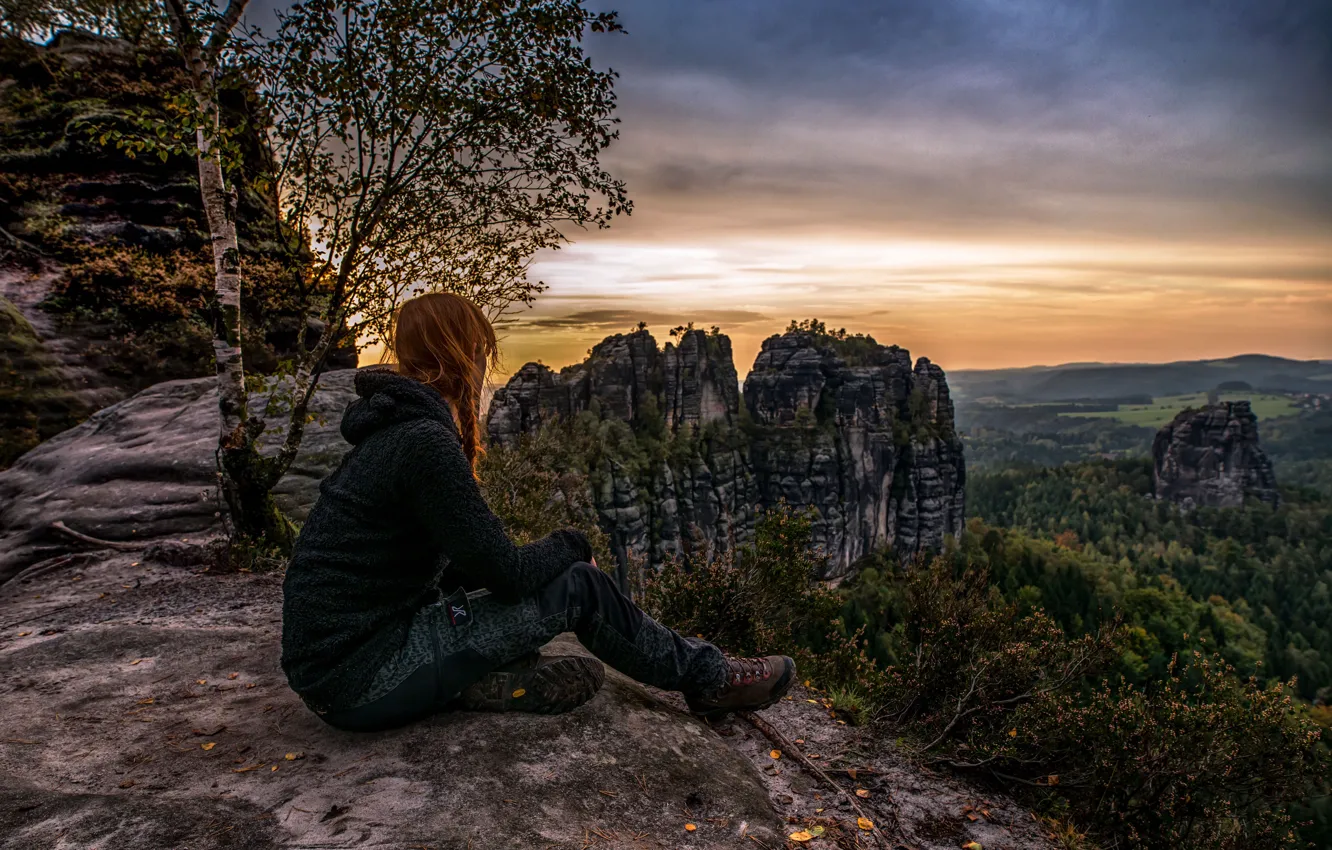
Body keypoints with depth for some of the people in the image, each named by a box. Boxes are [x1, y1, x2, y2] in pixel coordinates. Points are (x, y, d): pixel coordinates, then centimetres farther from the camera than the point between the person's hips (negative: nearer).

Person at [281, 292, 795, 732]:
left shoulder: (392, 430, 10)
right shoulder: (425, 443, -22)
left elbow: (470, 562, 16)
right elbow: (507, 572, -17)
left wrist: (554, 553, 8)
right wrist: (570, 545, 2)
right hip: (355, 683, -9)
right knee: (577, 586, -8)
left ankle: (485, 680, 0)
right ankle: (707, 678, 8)